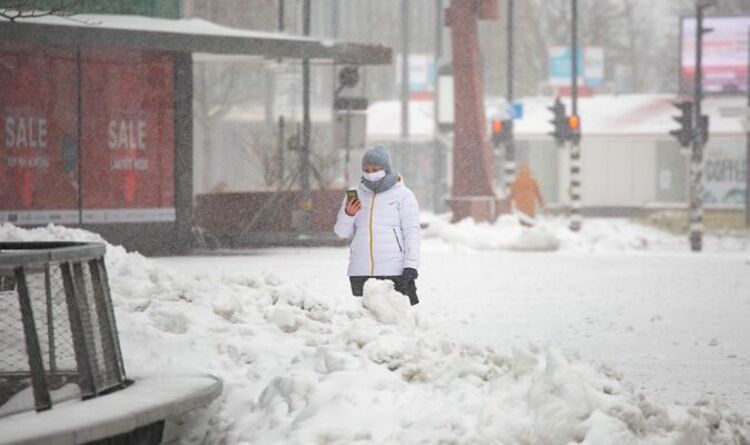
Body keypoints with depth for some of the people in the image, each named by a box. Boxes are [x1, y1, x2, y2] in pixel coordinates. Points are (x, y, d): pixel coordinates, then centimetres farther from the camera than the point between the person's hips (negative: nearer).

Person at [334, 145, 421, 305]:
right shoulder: (356, 195, 13)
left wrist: (411, 266, -10)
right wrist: (348, 214, -8)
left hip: (395, 273, -4)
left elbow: (412, 232, 0)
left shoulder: (402, 195, 2)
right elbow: (342, 232, 14)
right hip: (360, 273, 4)